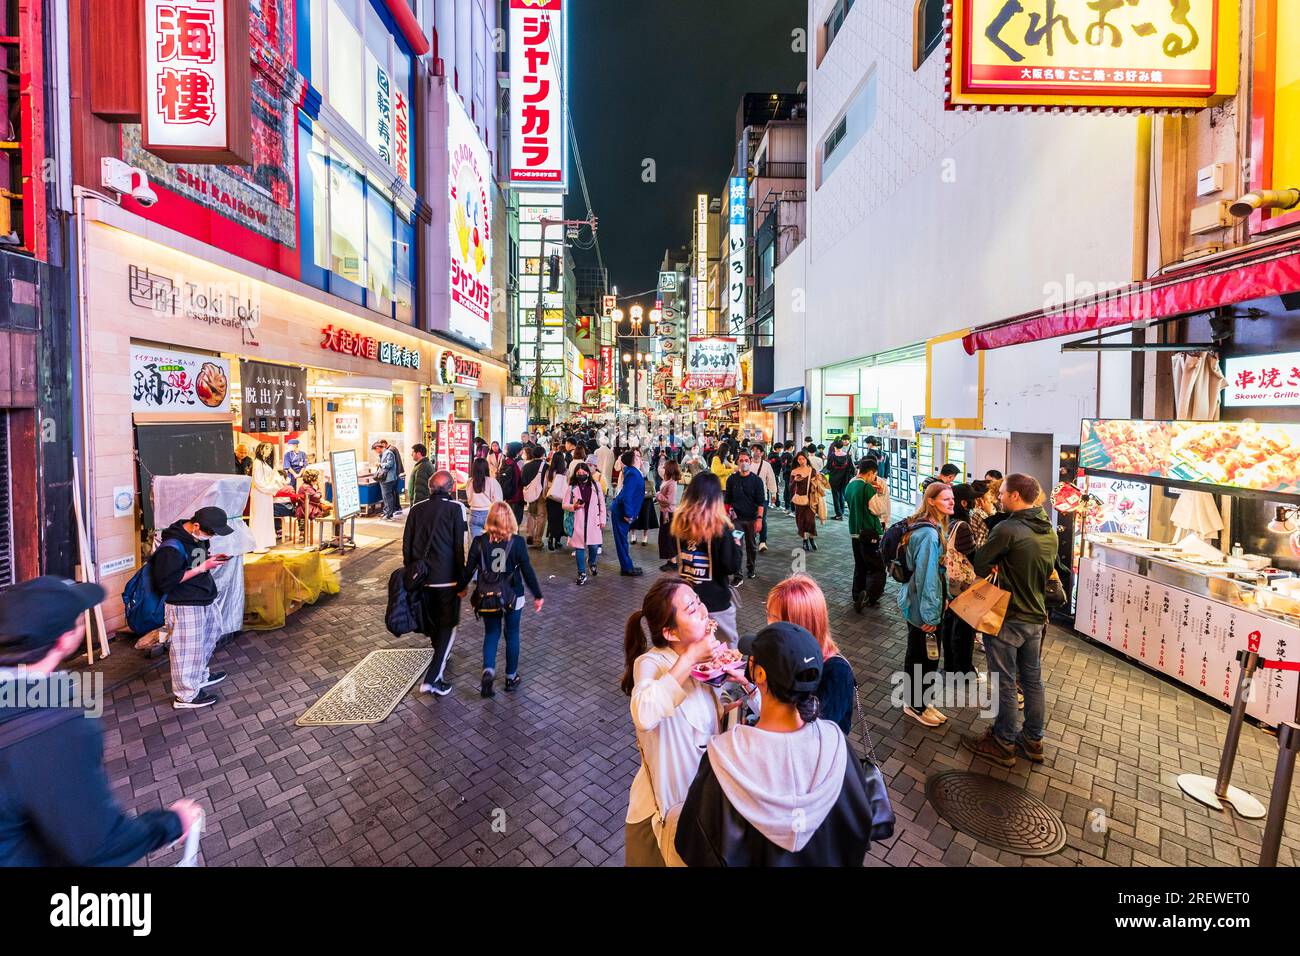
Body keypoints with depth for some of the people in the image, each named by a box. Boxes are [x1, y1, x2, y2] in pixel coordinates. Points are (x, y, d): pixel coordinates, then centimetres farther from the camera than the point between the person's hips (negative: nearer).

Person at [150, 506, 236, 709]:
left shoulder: (197, 537, 1)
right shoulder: (171, 547, -25)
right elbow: (166, 582, -24)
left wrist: (211, 559, -1)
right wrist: (202, 568, -24)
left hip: (204, 601, 9)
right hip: (184, 606, -9)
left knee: (211, 633, 25)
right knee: (188, 650, 4)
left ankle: (200, 676, 45)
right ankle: (186, 696, 20)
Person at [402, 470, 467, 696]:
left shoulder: (417, 509, 5)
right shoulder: (456, 508, -8)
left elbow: (406, 544, 7)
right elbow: (459, 546, -11)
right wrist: (462, 579, -4)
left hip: (421, 576, 5)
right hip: (447, 577, -5)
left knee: (430, 621, 22)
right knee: (448, 625, 5)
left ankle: (442, 657, 45)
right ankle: (433, 677, -2)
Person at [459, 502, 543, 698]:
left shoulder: (479, 541, -9)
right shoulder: (518, 542, -14)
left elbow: (469, 569, -1)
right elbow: (527, 571, -9)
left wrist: (462, 587, 18)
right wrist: (538, 595, 2)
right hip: (513, 597, -1)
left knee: (491, 633, 18)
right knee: (512, 635, 15)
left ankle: (488, 670, -2)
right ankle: (511, 677, 26)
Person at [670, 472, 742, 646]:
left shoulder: (679, 521, -6)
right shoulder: (719, 526, -20)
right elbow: (732, 567, -16)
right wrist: (736, 545, 1)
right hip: (715, 600, -4)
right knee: (728, 646, 17)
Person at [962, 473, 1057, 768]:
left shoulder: (1007, 530, -23)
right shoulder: (1049, 531, 4)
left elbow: (980, 566, -17)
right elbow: (1047, 571, 15)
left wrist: (996, 567, 3)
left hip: (1007, 619, -8)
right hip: (1036, 617, 8)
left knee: (1005, 683, 7)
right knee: (1033, 680, 19)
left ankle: (1004, 743, 21)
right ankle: (1033, 741, 33)